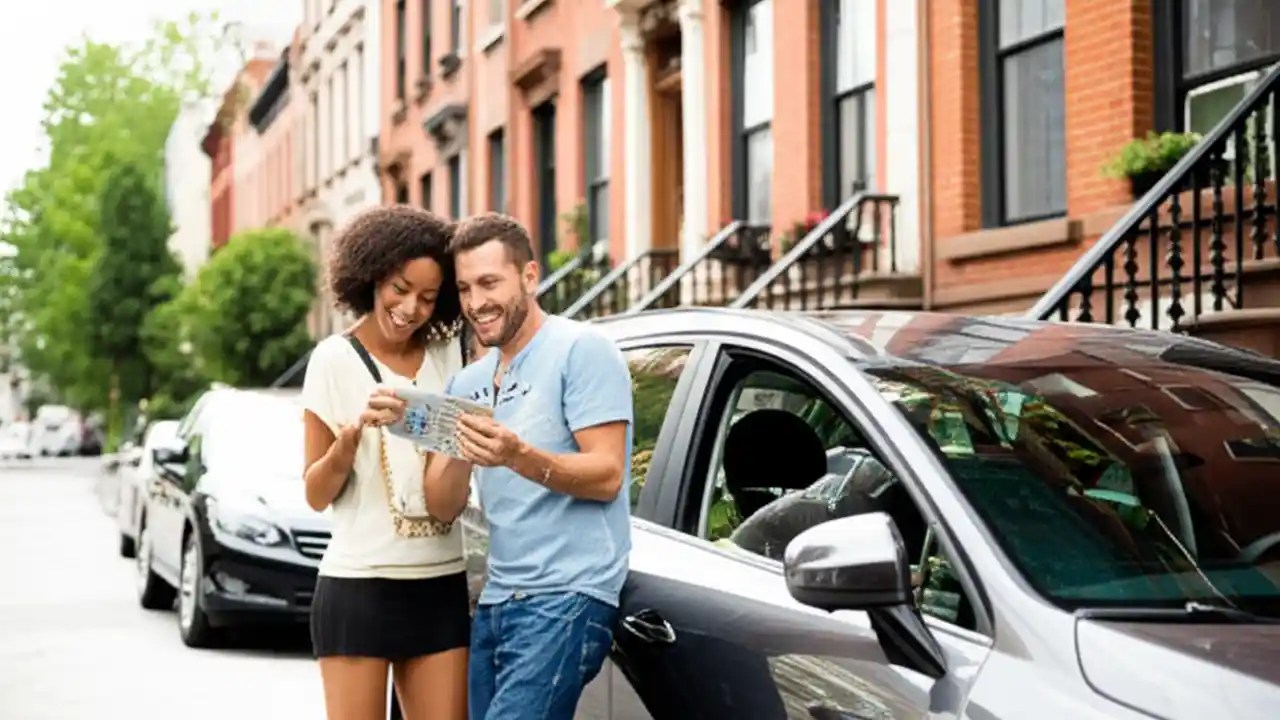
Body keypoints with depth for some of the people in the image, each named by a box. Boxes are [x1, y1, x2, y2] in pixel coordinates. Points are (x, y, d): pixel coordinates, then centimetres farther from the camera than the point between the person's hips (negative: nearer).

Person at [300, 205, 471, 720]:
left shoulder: (448, 355, 8)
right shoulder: (336, 359, -3)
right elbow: (316, 495, -3)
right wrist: (351, 437, -21)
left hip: (441, 585, 4)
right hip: (358, 587, -4)